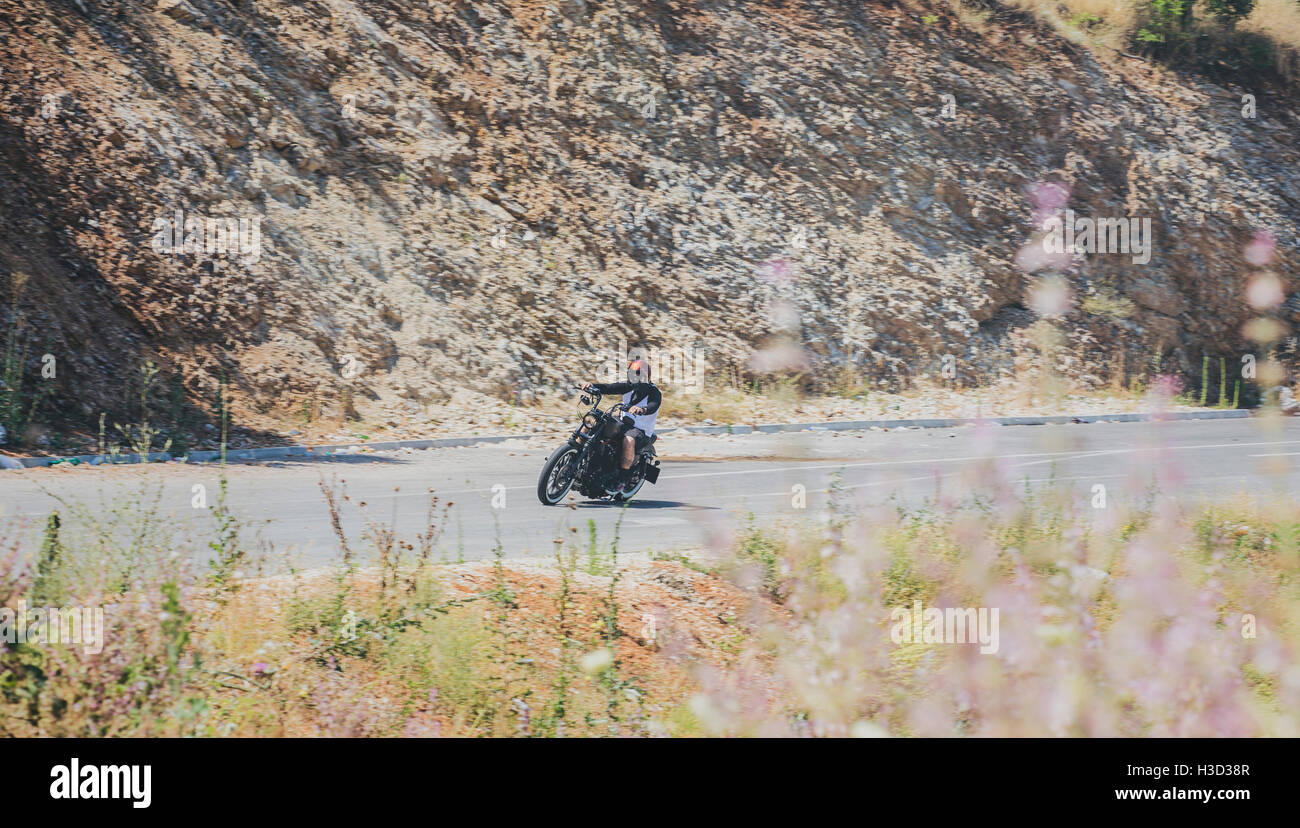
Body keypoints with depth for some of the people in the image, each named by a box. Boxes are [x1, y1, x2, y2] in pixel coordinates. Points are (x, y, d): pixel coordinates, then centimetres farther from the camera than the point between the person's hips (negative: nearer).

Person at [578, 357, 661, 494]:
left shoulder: (654, 393, -9)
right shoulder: (629, 387, 10)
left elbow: (652, 407, -31)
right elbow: (609, 388, -1)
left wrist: (641, 409, -53)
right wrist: (591, 385, -19)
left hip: (641, 430, -7)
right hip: (624, 423, 7)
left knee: (629, 441, -41)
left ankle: (623, 480, -32)